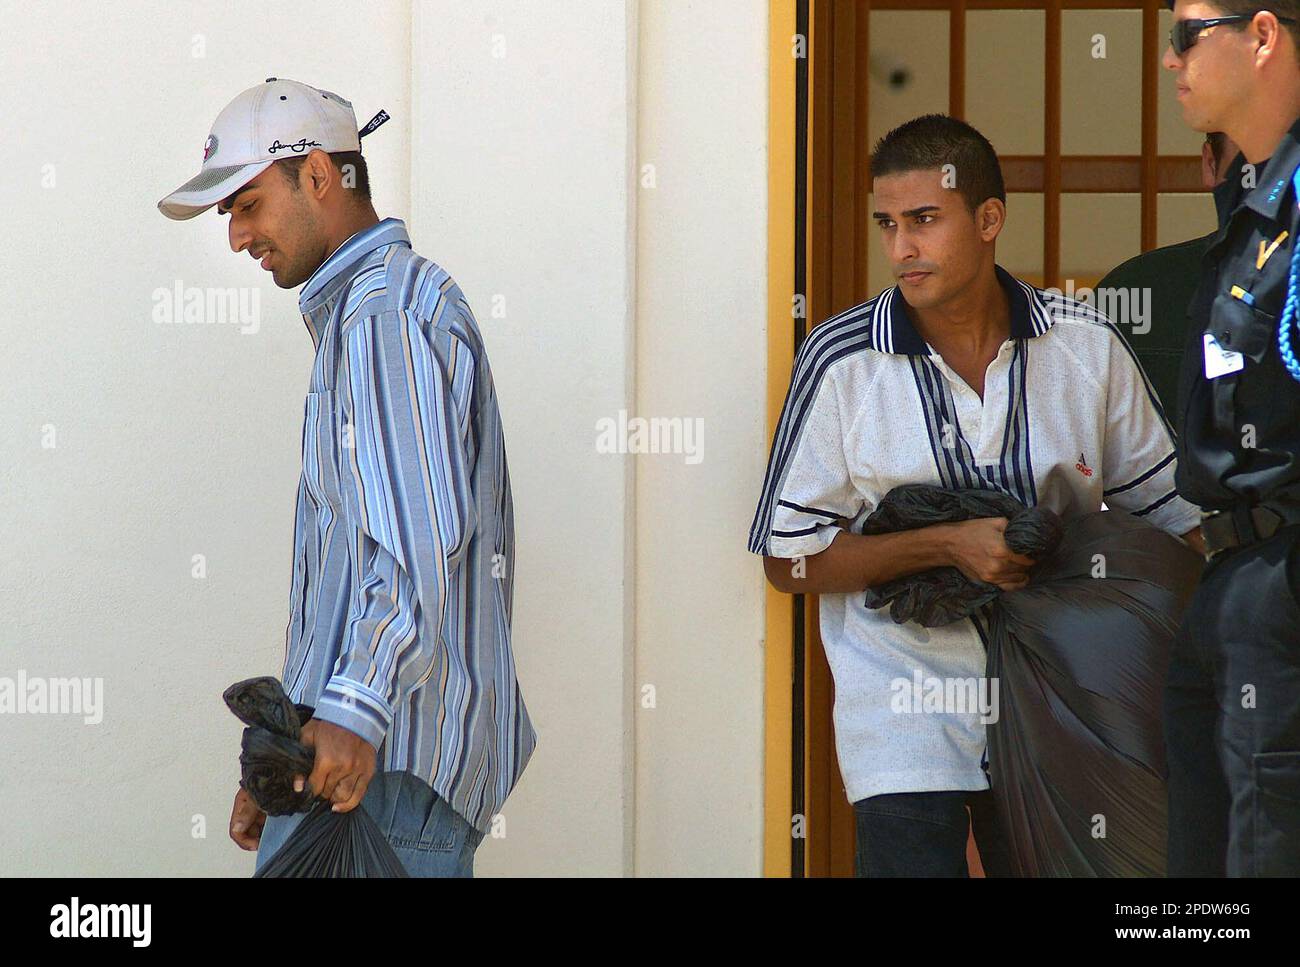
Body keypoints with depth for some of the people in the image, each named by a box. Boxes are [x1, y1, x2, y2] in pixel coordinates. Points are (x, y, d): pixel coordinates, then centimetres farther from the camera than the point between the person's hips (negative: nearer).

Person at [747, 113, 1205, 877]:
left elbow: (1166, 506, 8)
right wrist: (948, 544, -15)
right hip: (906, 721, -2)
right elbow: (790, 560, -4)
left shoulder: (1087, 346, -1)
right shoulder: (842, 362, -7)